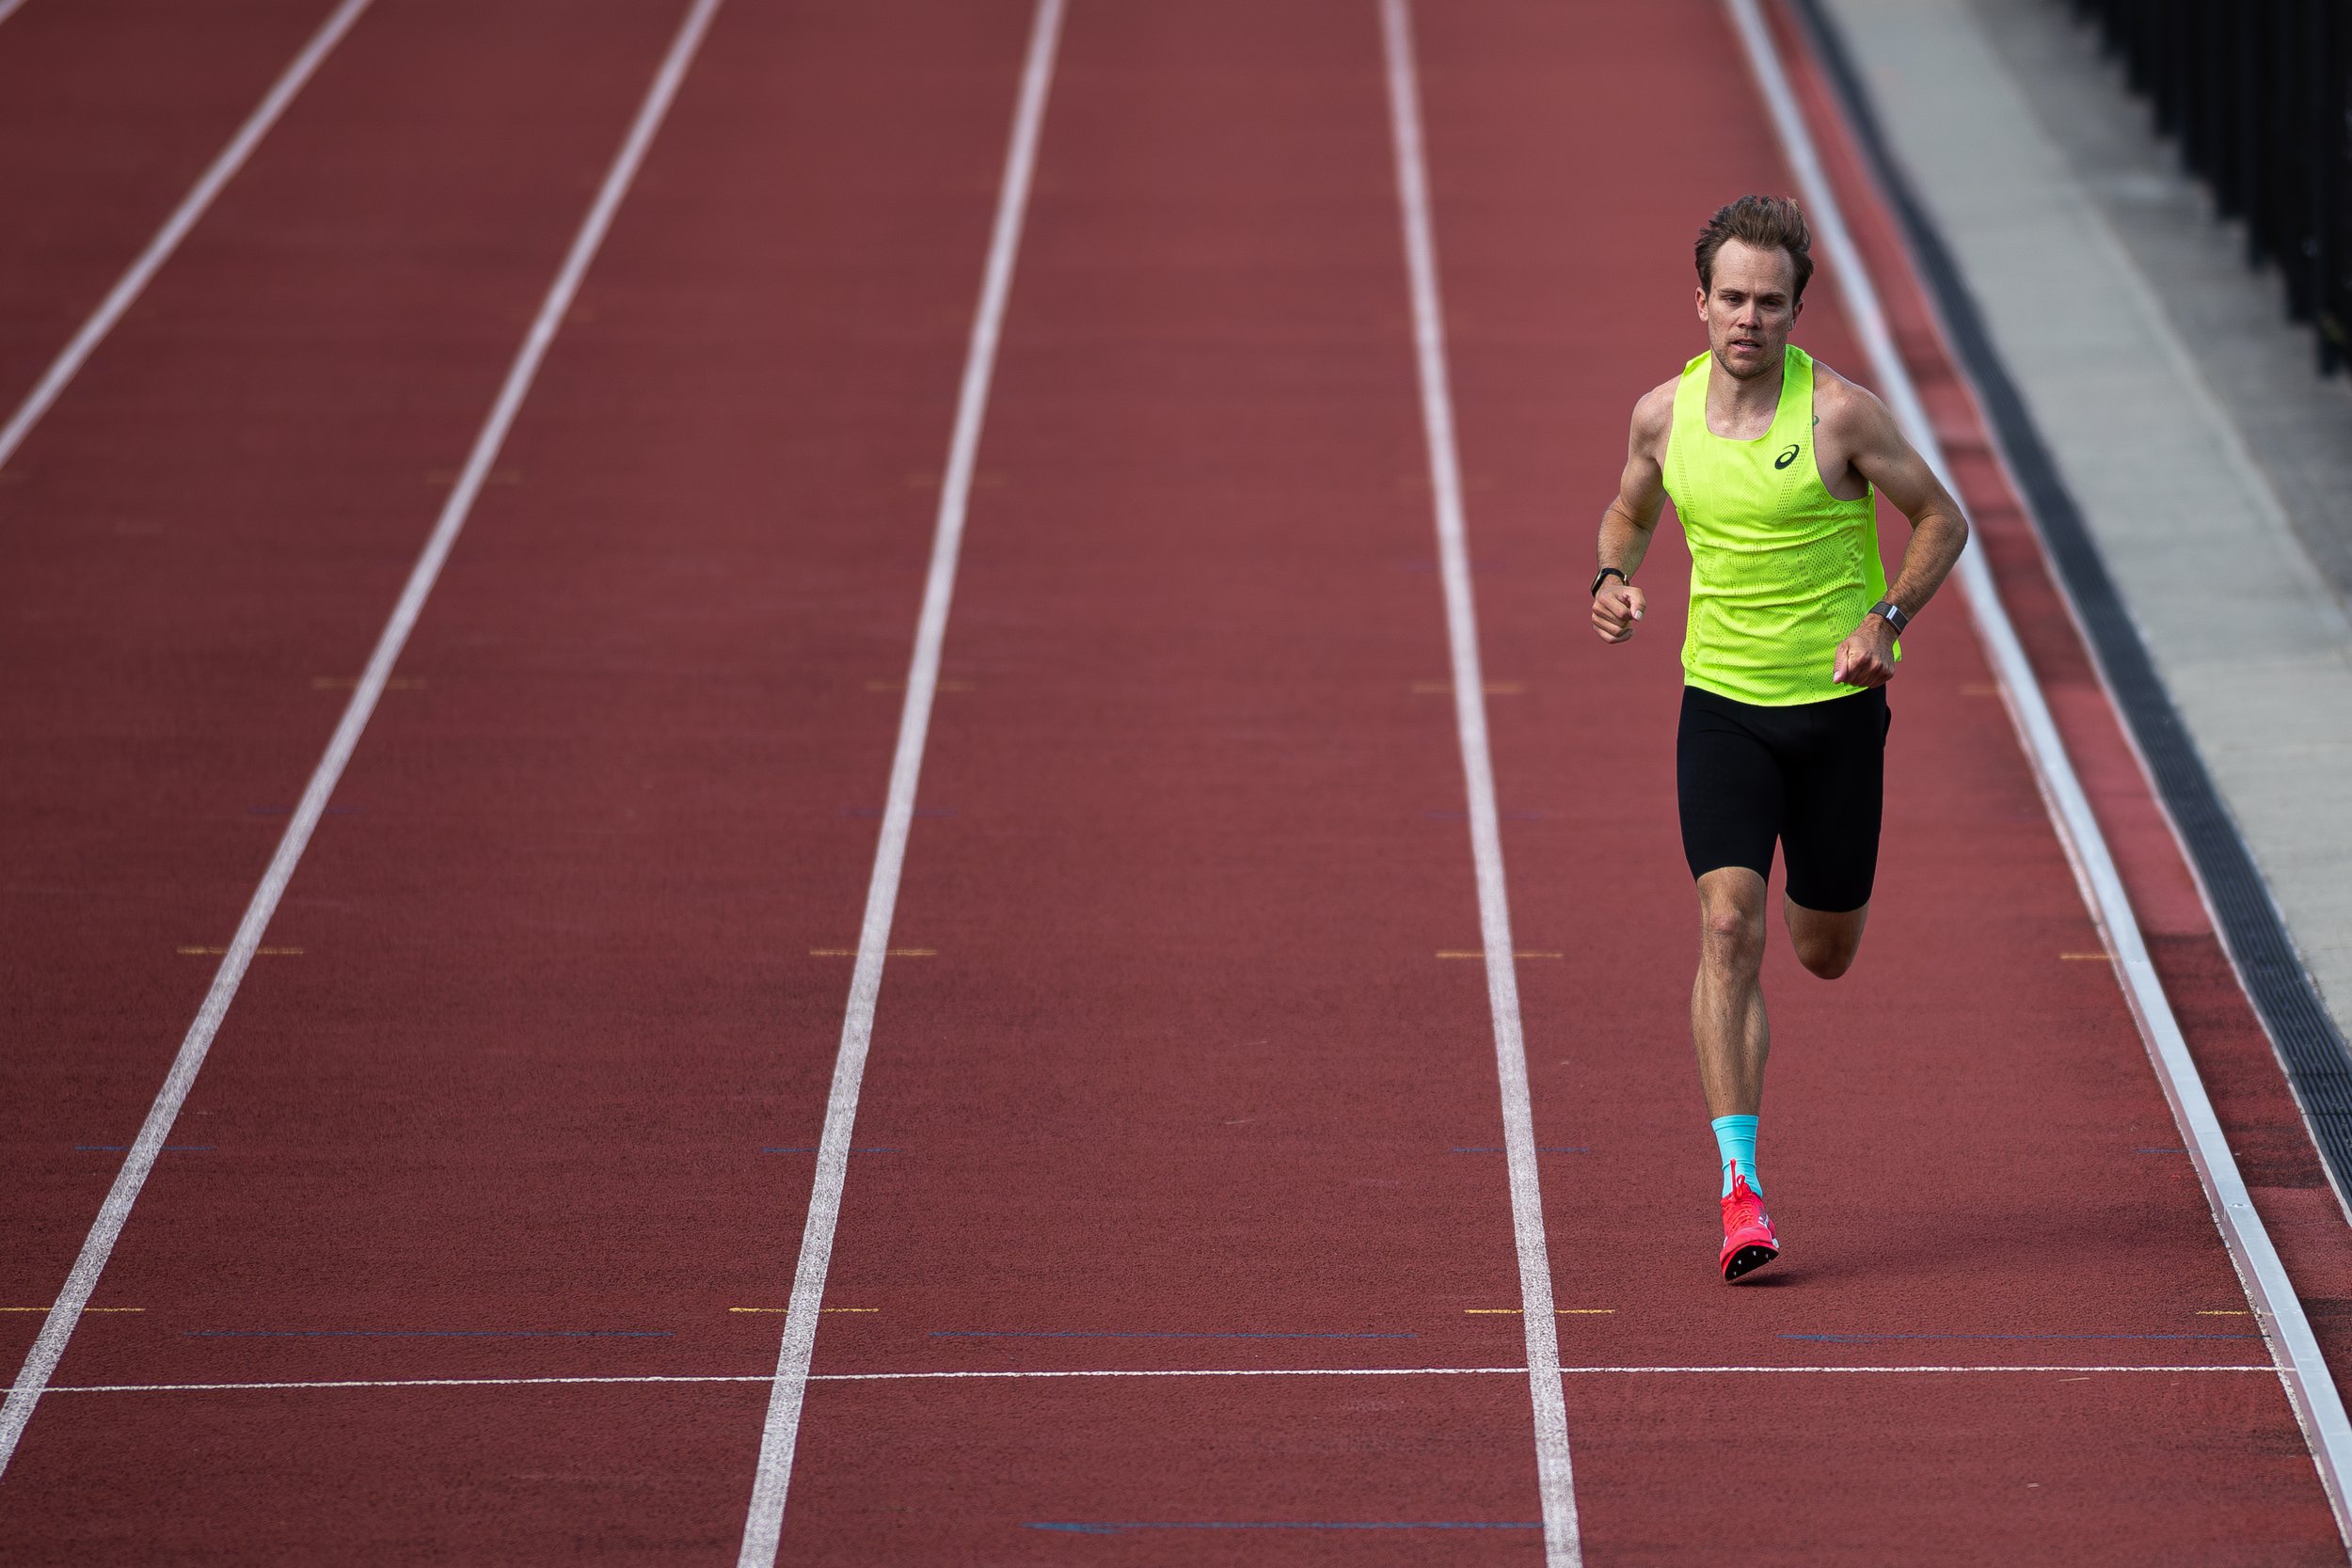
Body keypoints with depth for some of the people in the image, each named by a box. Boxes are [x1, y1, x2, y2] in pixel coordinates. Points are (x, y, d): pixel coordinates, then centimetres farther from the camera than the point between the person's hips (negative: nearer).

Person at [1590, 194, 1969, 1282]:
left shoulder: (1838, 413, -13)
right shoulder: (1663, 413, -2)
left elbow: (1942, 518, -2)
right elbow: (1629, 512, 19)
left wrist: (1886, 620, -17)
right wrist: (1612, 578, -3)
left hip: (1836, 705, -1)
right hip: (1721, 702, 1)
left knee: (1824, 954, 12)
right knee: (1728, 929, -16)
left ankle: (1828, 892, 53)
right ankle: (1740, 1186, -16)